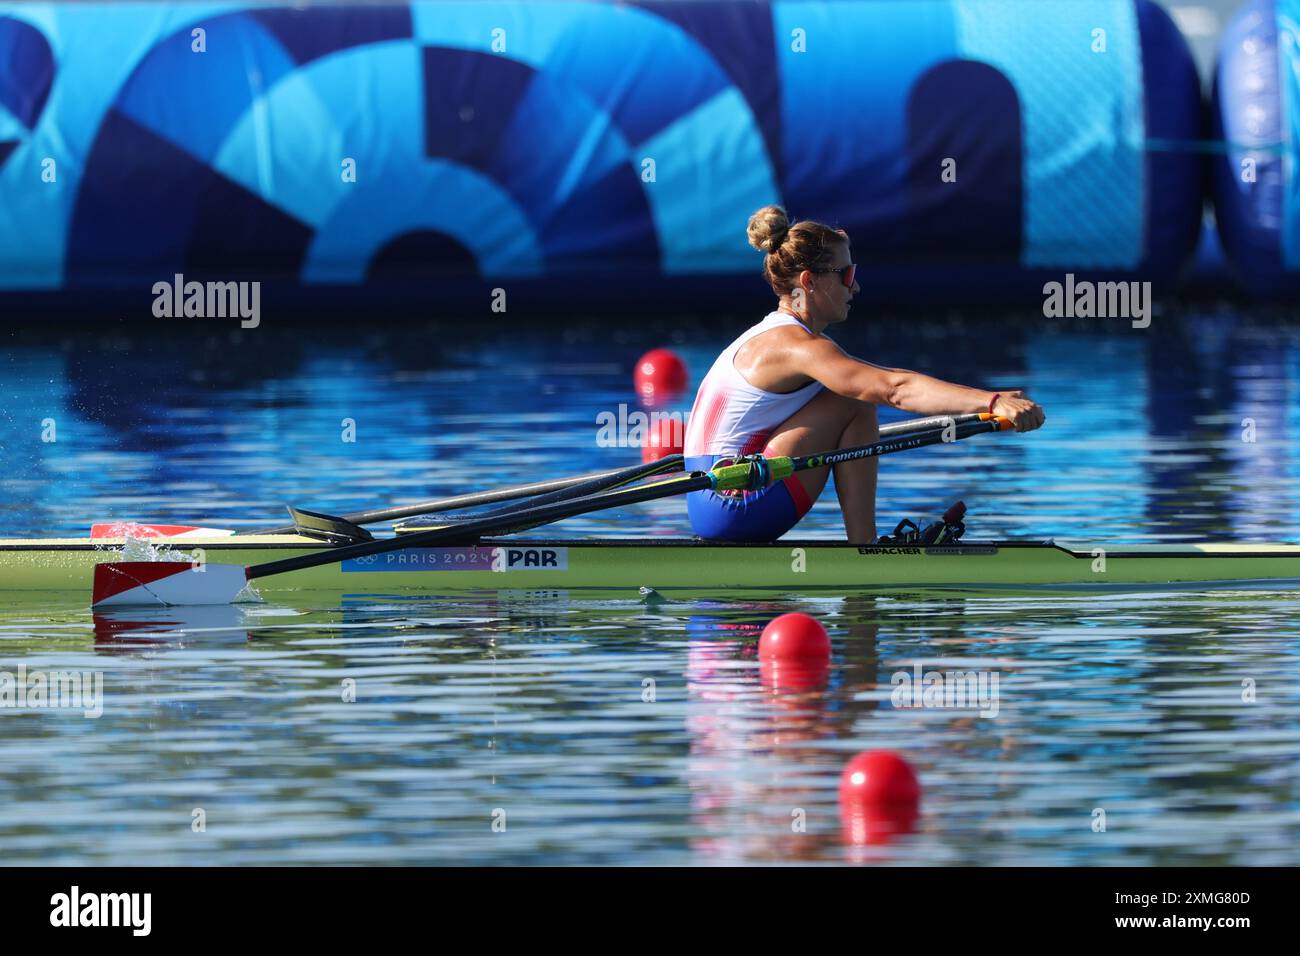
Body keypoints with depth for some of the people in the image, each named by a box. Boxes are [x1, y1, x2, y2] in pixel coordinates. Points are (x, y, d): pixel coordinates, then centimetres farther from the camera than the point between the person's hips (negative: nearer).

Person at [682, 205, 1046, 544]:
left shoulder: (773, 337, 17)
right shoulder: (796, 345, -16)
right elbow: (895, 389, -29)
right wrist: (993, 402, -36)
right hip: (735, 510, -10)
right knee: (855, 403, -11)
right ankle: (864, 553, -9)